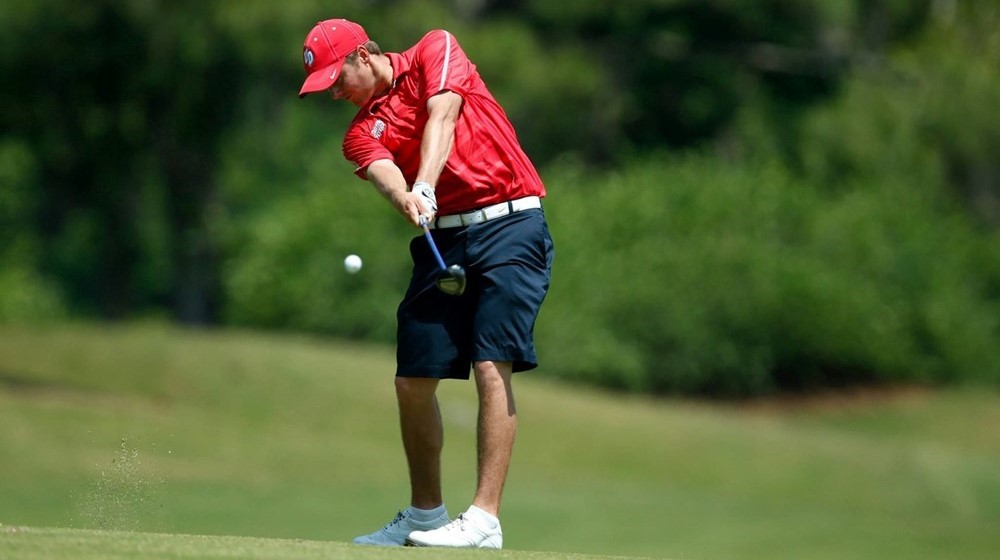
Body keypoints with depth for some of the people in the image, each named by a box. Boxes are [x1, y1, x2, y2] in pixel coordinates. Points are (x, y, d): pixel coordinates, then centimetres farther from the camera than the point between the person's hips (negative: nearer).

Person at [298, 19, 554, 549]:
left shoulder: (437, 50, 4)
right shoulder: (361, 133, 11)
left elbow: (441, 117, -13)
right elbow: (384, 173, -10)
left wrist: (425, 187, -30)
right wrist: (406, 200, -34)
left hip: (511, 224, -6)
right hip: (443, 239, 6)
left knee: (492, 367, -16)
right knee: (412, 382, 4)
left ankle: (485, 519, -21)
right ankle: (425, 514, 23)